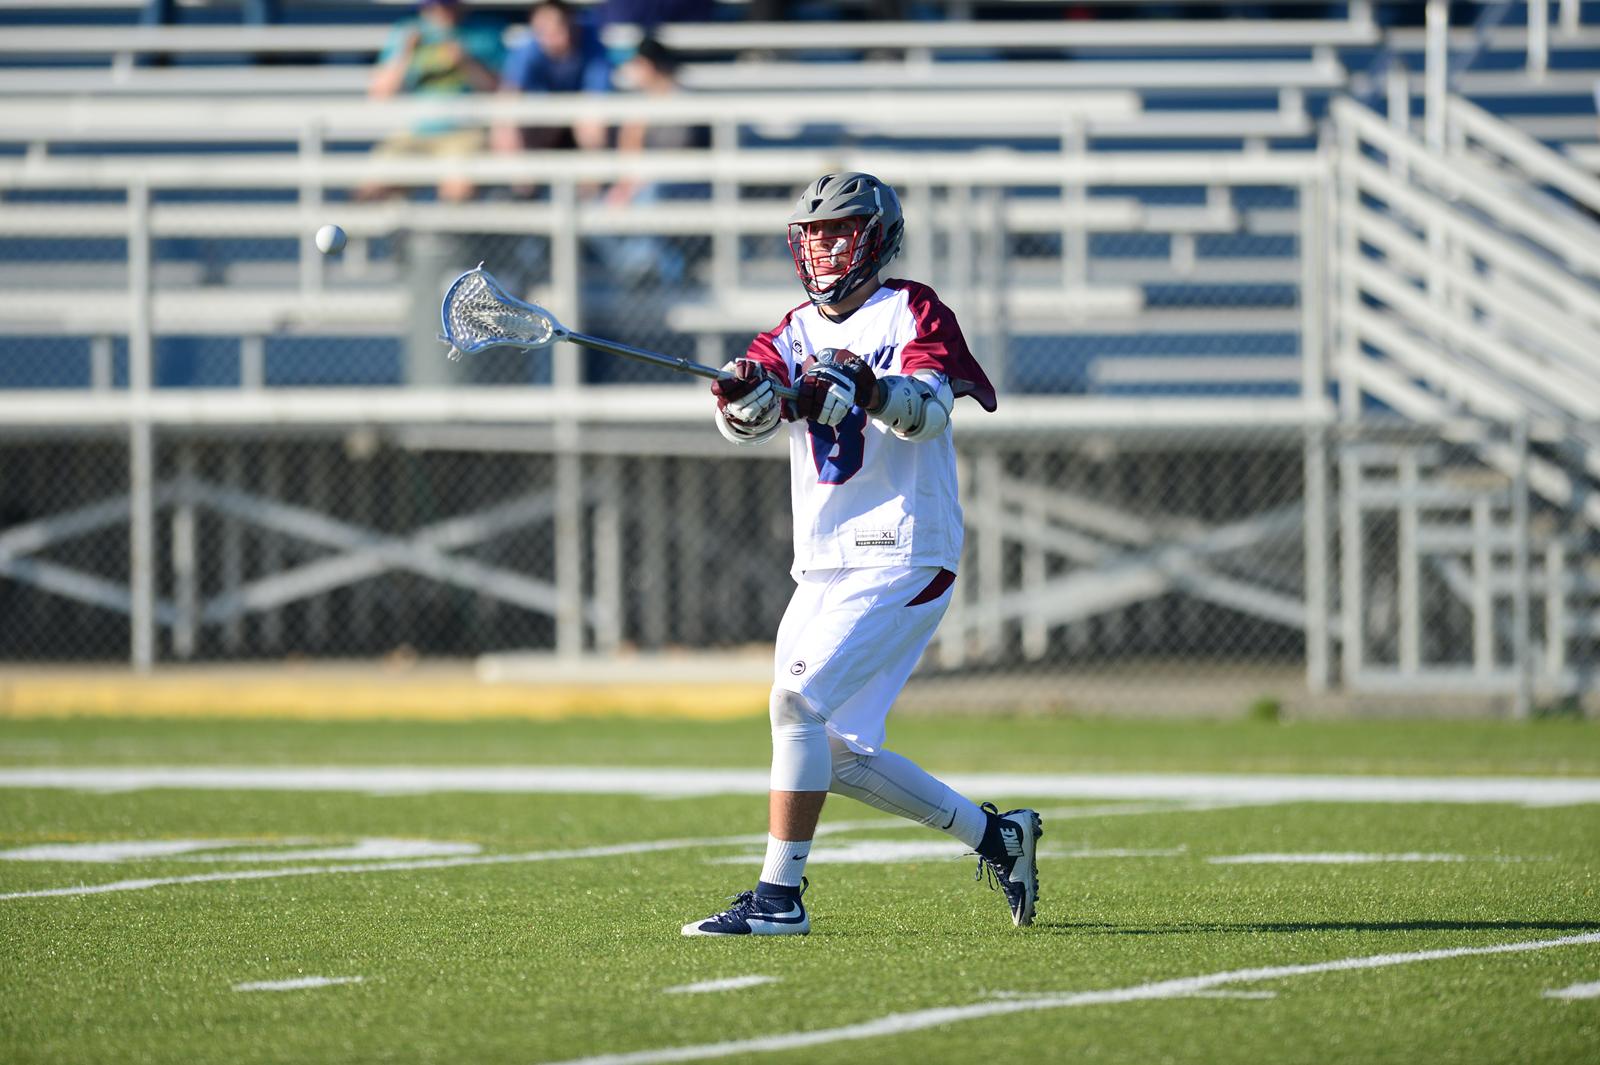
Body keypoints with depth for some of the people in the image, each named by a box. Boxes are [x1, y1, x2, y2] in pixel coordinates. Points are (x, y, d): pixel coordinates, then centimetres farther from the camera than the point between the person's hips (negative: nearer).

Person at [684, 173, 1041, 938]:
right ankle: (994, 834, 21)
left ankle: (780, 895, -18)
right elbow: (744, 421, -5)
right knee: (837, 751, 6)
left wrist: (871, 390, -42)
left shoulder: (912, 312, -3)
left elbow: (928, 409, -21)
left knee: (799, 699, -20)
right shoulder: (793, 335, 14)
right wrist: (744, 395, -28)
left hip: (903, 558, -7)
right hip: (823, 567, 7)